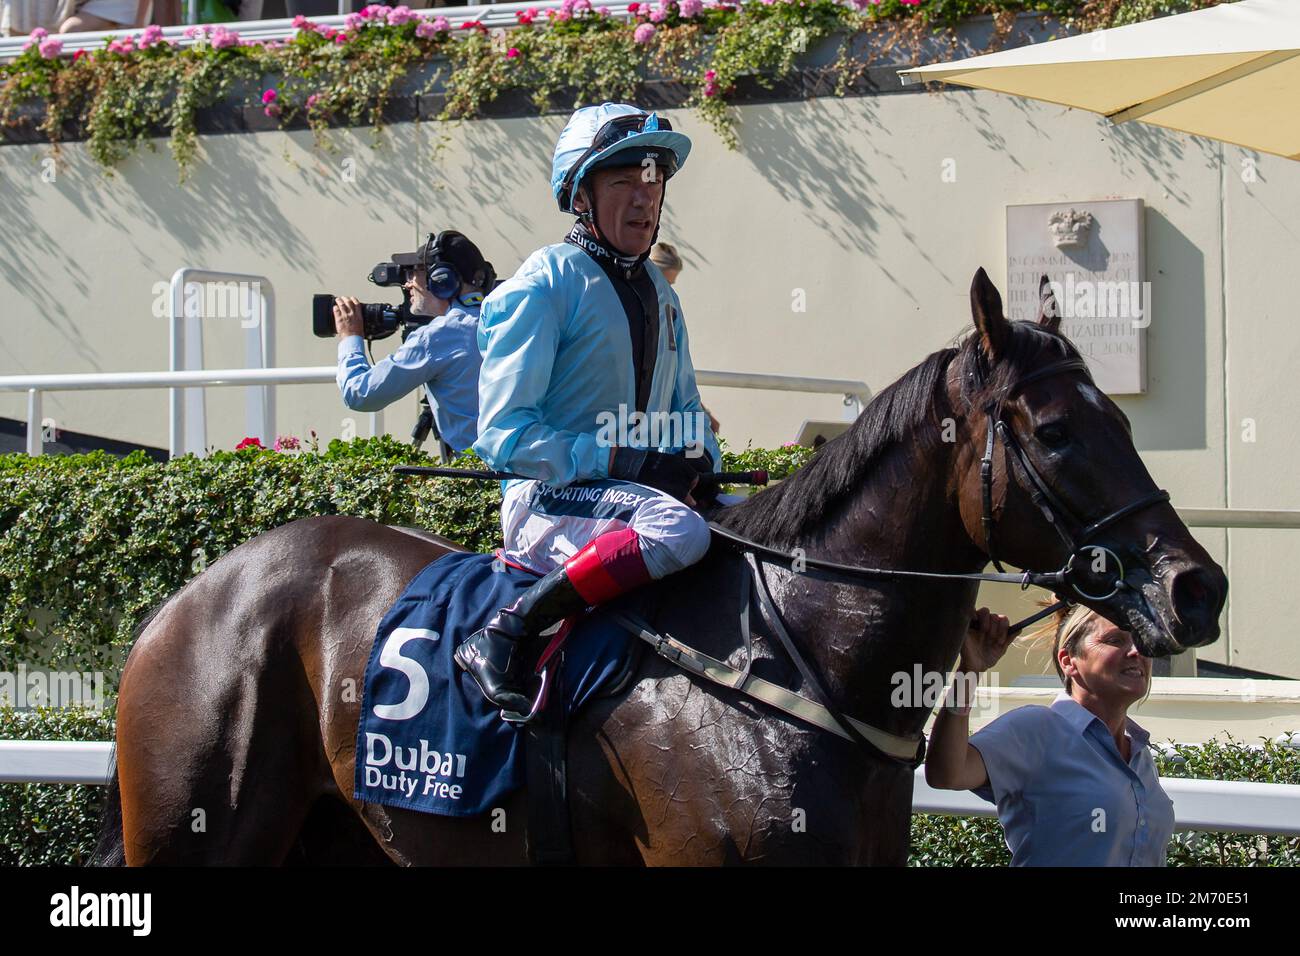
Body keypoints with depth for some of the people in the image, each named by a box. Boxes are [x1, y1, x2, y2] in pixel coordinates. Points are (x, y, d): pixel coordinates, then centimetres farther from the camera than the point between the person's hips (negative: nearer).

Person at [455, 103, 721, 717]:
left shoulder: (659, 294, 17)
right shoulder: (544, 285, -7)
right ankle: (504, 639, -29)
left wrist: (699, 461, 1)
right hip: (550, 499, -8)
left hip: (639, 489, 8)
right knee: (679, 530, -36)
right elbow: (503, 433, -13)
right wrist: (617, 463, -20)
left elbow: (684, 409, 26)